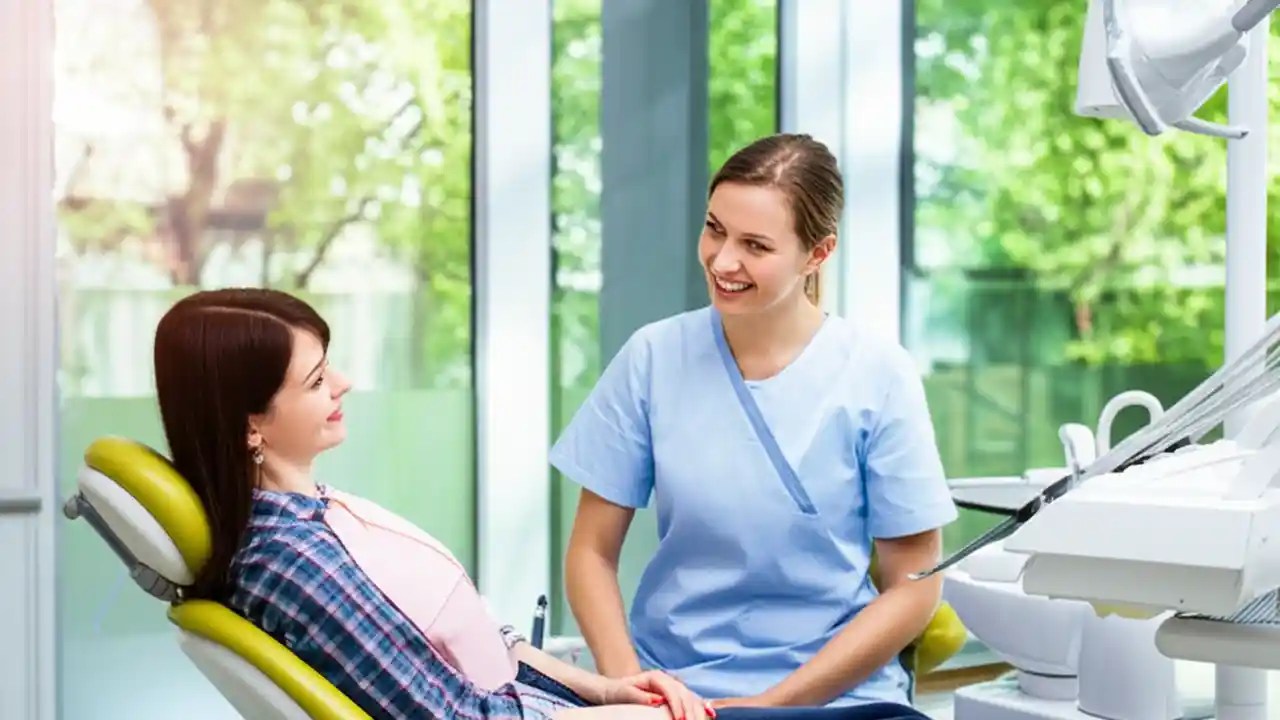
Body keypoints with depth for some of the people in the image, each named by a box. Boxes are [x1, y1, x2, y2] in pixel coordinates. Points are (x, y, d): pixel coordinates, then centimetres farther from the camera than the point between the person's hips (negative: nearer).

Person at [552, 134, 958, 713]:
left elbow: (914, 588, -2)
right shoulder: (653, 357, -2)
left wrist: (774, 702, -10)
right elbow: (592, 553, 3)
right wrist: (626, 679, -13)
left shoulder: (878, 377, -5)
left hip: (834, 692, -1)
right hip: (670, 687, 1)